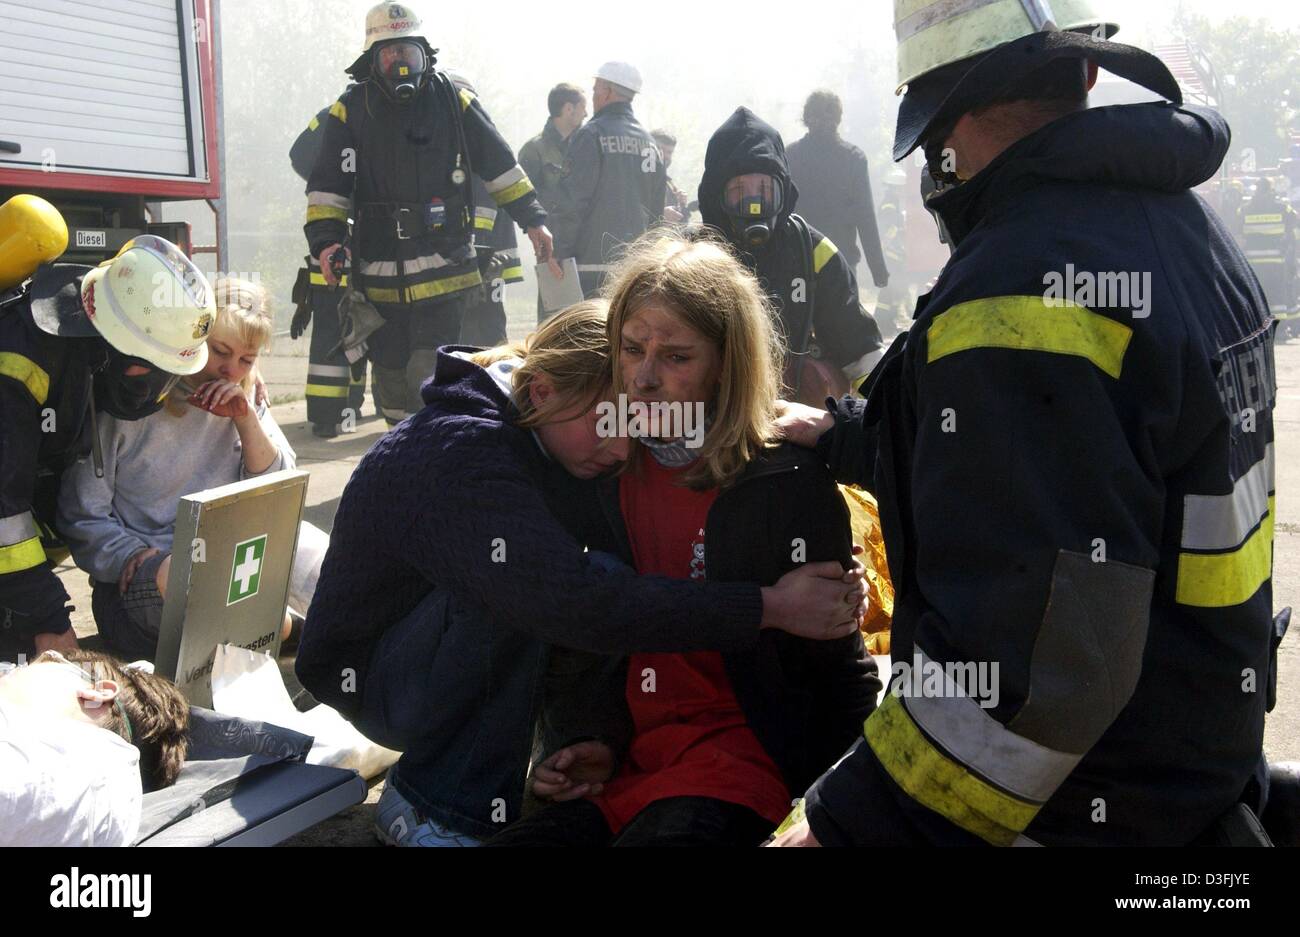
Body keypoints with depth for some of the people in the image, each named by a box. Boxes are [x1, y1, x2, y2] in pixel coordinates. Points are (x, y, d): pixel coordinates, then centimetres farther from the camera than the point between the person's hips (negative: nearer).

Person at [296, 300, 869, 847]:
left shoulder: (550, 433, -7)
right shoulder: (462, 453, -33)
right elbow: (573, 602, -42)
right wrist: (768, 608, -40)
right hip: (369, 676, -7)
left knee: (631, 590, -14)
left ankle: (581, 746, 10)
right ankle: (432, 806, -16)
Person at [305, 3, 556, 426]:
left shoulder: (454, 101, 4)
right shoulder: (350, 110, 4)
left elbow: (501, 166, 12)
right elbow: (326, 186, 5)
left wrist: (532, 219, 12)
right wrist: (326, 241, -9)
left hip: (444, 268, -2)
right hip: (380, 275, 2)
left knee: (430, 376, -12)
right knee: (391, 374, 12)